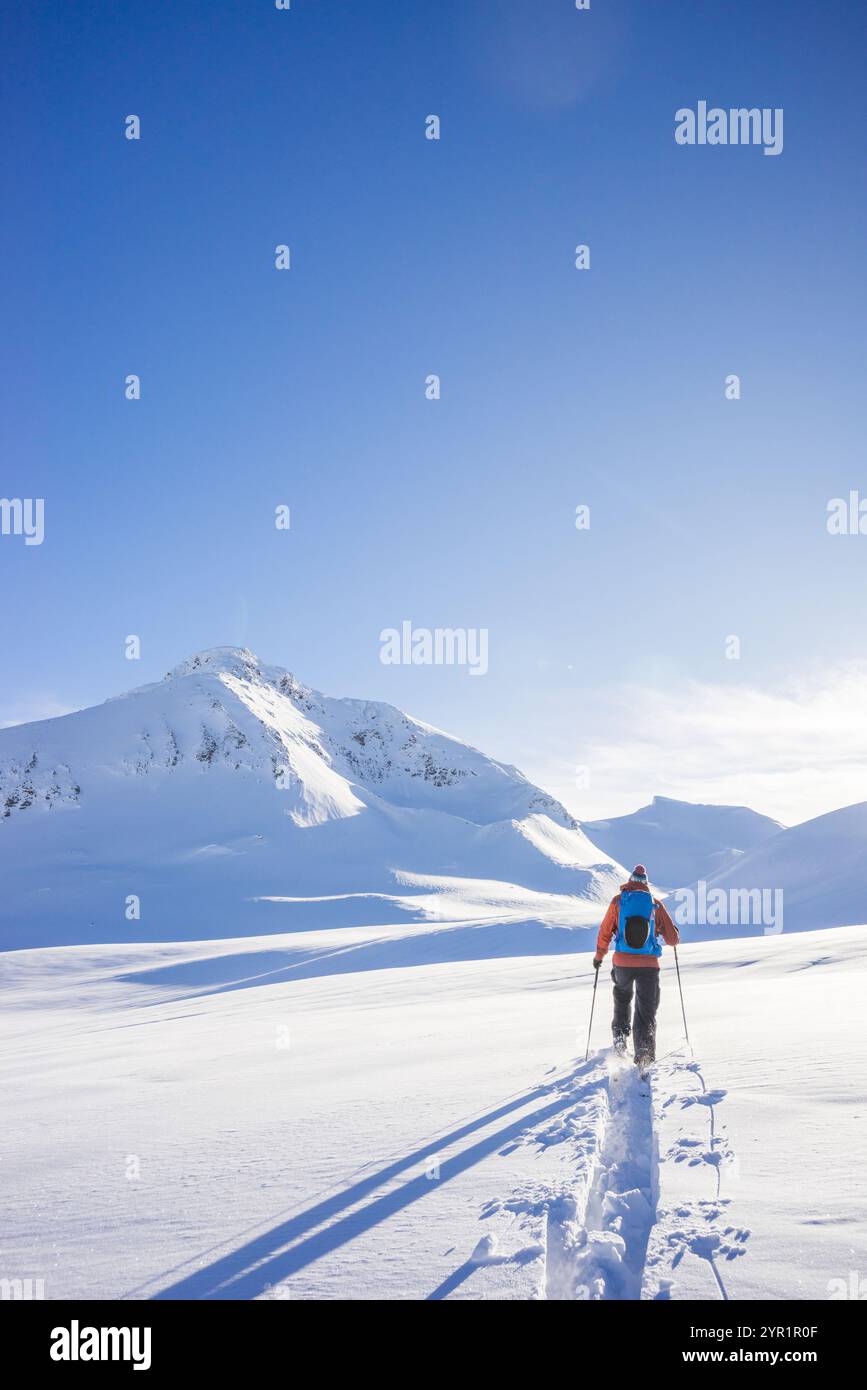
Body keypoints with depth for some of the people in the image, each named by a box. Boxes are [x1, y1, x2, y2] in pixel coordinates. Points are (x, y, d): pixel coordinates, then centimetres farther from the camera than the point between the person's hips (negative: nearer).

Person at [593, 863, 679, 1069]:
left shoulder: (618, 900, 2)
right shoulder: (655, 904, 2)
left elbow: (605, 931, 5)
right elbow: (673, 938, 2)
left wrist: (599, 956, 20)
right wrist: (672, 938, 27)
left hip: (622, 962, 1)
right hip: (649, 965, -1)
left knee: (622, 997, 31)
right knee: (646, 1012, 4)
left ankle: (620, 1035, 19)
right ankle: (644, 1055, -11)